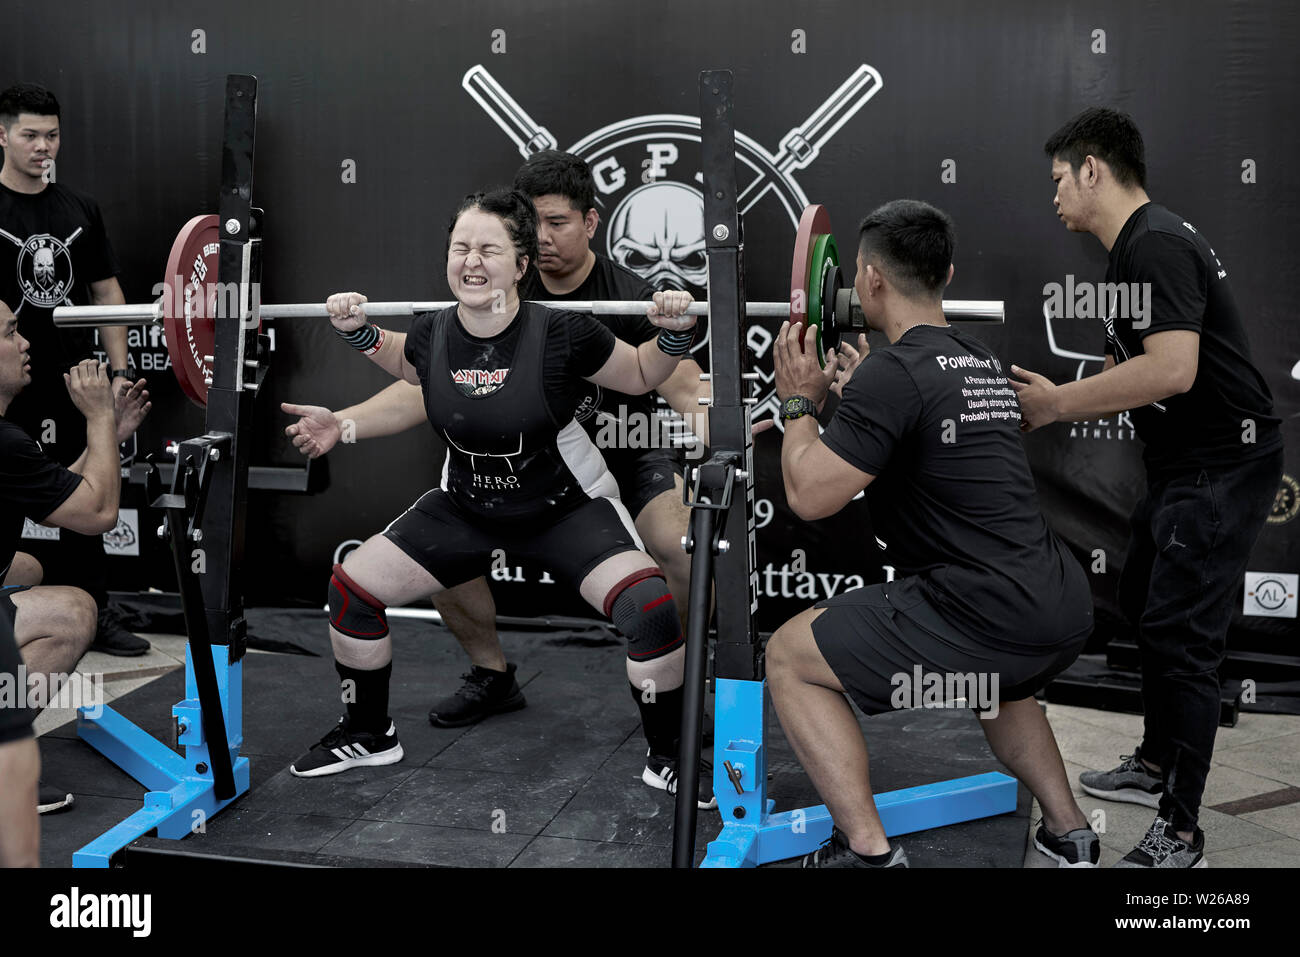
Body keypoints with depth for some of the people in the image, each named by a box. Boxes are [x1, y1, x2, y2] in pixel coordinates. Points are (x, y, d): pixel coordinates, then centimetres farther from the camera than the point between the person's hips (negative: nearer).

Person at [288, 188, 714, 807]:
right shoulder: (432, 336, -12)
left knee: (650, 610, -26)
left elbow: (641, 376, -5)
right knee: (351, 587, -1)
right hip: (467, 508, 4)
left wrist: (673, 335, -23)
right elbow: (403, 362, 15)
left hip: (567, 508, -4)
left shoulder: (561, 336, -24)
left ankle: (668, 760, -1)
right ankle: (368, 736, 23)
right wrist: (358, 332, 0)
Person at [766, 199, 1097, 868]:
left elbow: (809, 496, -10)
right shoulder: (981, 362, 17)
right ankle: (1068, 835, 36)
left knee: (790, 657, 3)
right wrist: (849, 385, 37)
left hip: (988, 618, -9)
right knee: (999, 674, 42)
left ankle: (868, 852, 2)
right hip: (1066, 611, 9)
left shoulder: (893, 373, -12)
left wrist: (799, 404, 5)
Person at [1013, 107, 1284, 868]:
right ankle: (1155, 768, 36)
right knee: (1150, 606, 20)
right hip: (1185, 464, 11)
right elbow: (1128, 377, 17)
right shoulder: (1132, 251, 15)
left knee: (1181, 634, -10)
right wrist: (1047, 400, 6)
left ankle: (1180, 835, -1)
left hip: (1224, 464, -11)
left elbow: (1172, 370, -29)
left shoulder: (1157, 242, -18)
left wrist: (1058, 402, -20)